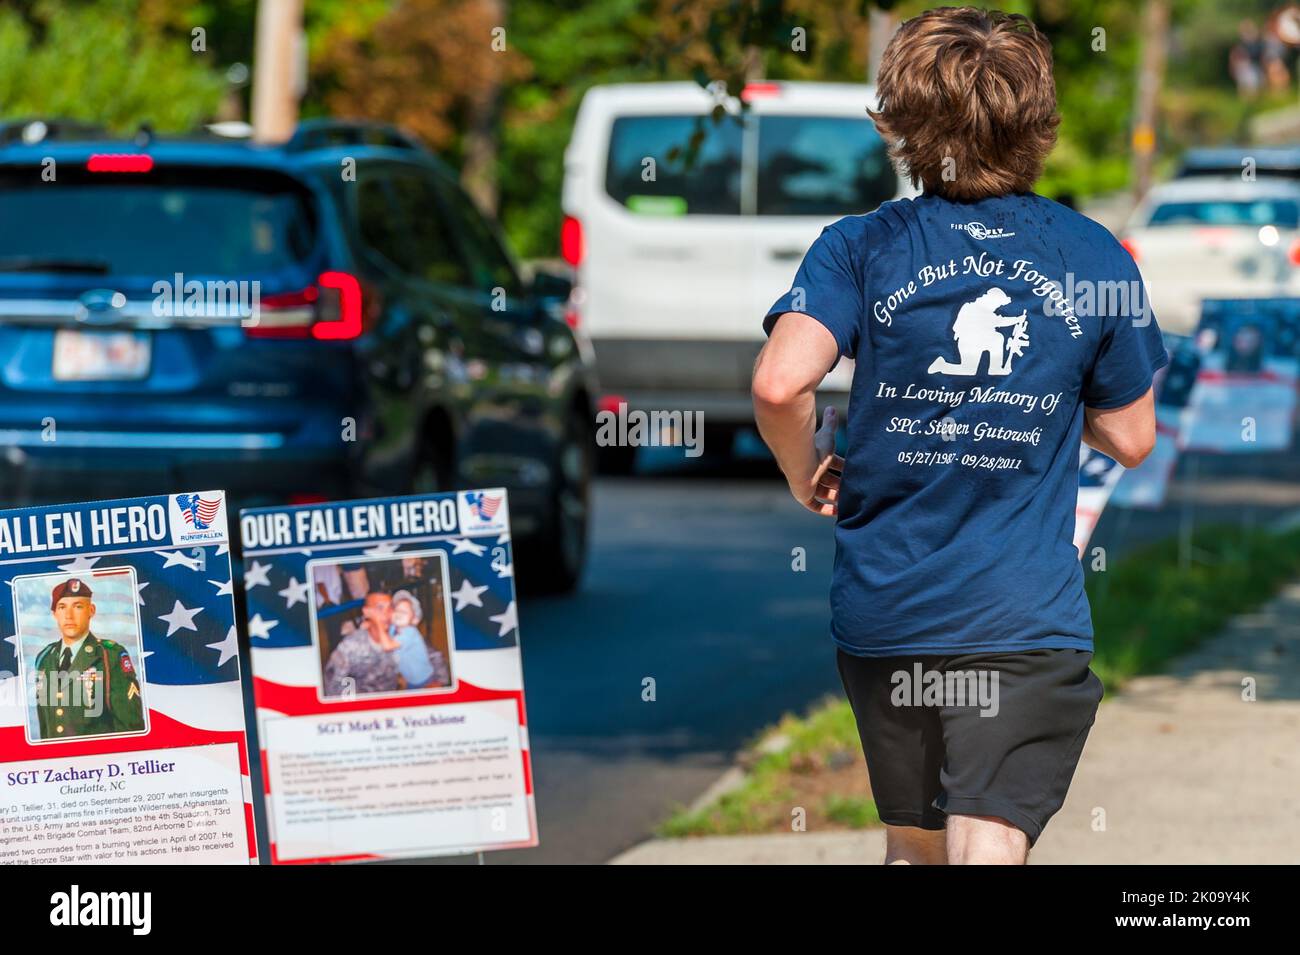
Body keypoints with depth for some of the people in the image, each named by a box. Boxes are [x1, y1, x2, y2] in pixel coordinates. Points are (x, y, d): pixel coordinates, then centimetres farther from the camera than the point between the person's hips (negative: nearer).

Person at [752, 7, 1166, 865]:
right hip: (1026, 617, -2)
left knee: (914, 845, 20)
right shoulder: (1094, 259, 0)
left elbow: (779, 385, -19)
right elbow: (1131, 438, 7)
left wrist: (807, 472, 1)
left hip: (883, 609, 2)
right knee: (988, 847, -9)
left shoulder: (859, 249, -3)